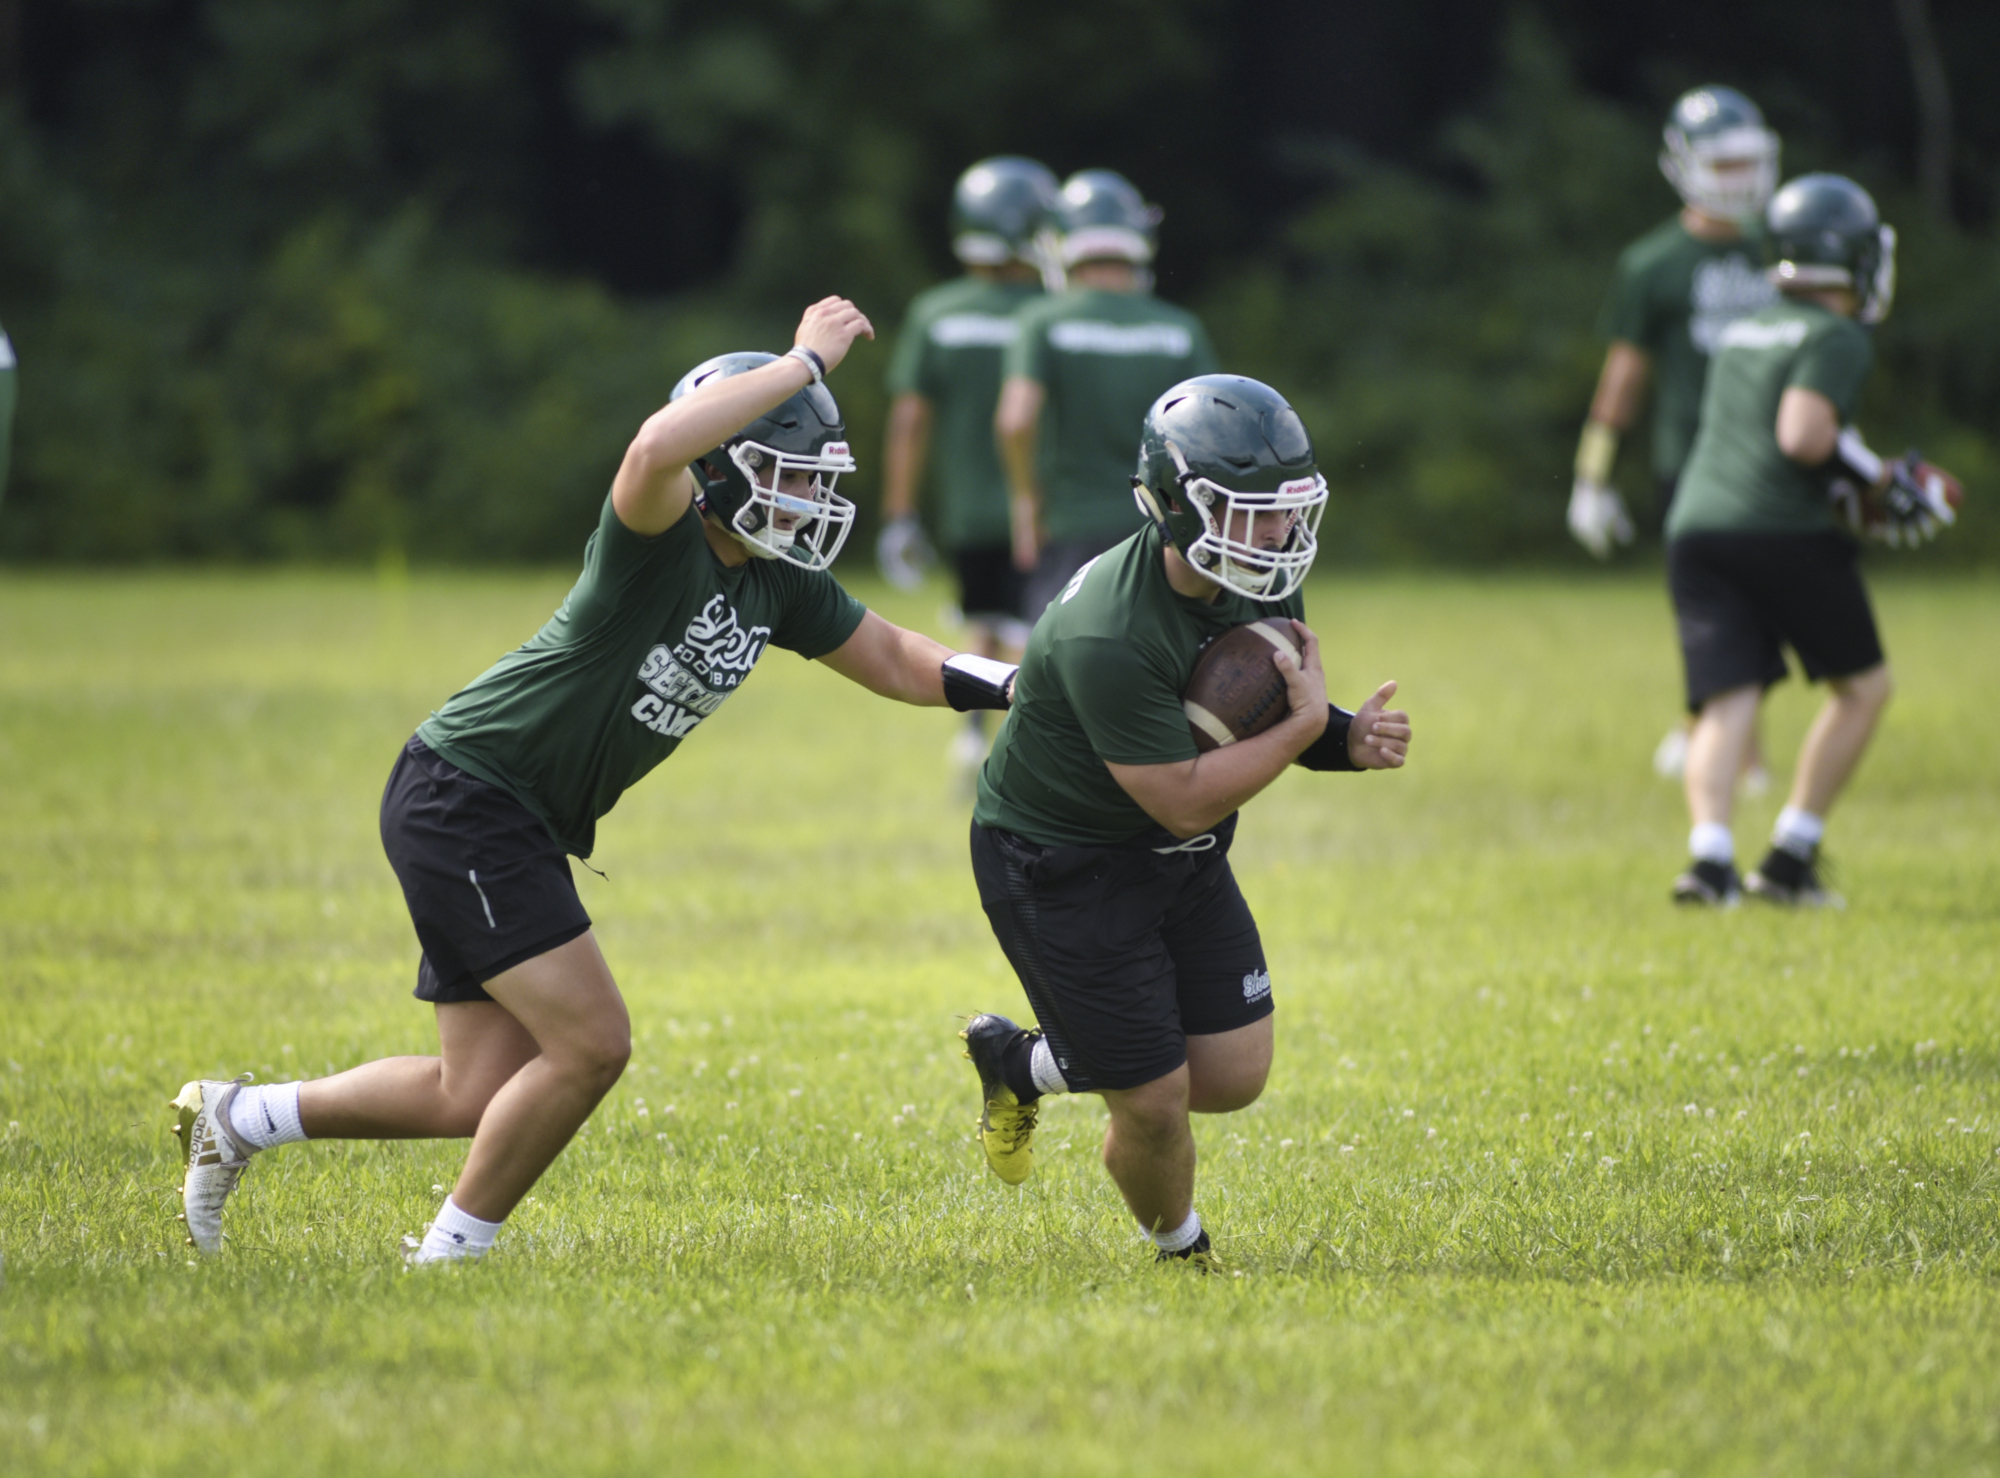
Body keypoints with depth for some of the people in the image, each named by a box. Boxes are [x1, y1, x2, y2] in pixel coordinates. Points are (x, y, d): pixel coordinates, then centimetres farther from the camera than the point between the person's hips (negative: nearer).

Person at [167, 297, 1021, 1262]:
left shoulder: (779, 588, 5)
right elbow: (659, 448, -43)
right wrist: (805, 363, -35)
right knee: (590, 1044, -13)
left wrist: (1016, 688, 2)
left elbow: (898, 664, 17)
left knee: (484, 1100, 9)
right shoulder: (659, 541, -20)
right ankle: (453, 1252, 4)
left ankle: (238, 1119, 25)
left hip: (521, 825, 9)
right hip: (463, 795, -9)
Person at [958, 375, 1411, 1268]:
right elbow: (1186, 800, -31)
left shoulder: (1259, 581, -9)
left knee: (1235, 1078, 6)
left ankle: (1021, 1064, 29)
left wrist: (1350, 740, -16)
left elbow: (1275, 716, 5)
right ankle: (1182, 1254, 29)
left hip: (1178, 858, 8)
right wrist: (1304, 725, -27)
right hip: (1061, 862, -8)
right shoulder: (1109, 636, -34)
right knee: (1154, 1103, -3)